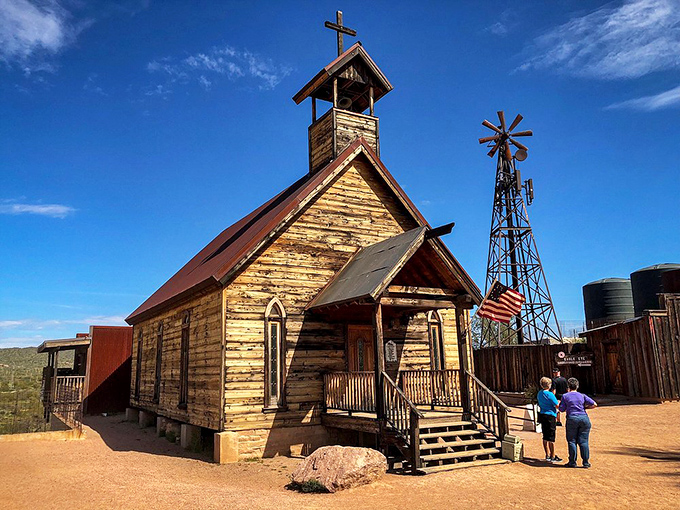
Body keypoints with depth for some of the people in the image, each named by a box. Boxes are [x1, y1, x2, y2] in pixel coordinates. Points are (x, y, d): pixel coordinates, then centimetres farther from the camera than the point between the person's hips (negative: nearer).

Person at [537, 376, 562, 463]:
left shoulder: (539, 393, 8)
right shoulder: (550, 394, -17)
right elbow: (557, 405, -13)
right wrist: (560, 402, 8)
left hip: (542, 416, 8)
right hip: (550, 417, -8)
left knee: (545, 437, 13)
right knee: (551, 438, 0)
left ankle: (547, 455, 20)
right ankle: (553, 457, 7)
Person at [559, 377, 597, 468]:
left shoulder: (565, 396, 2)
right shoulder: (582, 396, 8)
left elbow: (561, 409, 2)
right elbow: (594, 404, 1)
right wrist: (585, 407, 15)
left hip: (572, 419, -2)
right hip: (584, 418, 2)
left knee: (572, 441, 5)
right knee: (583, 441, 6)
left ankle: (572, 462, 7)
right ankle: (586, 462, 7)